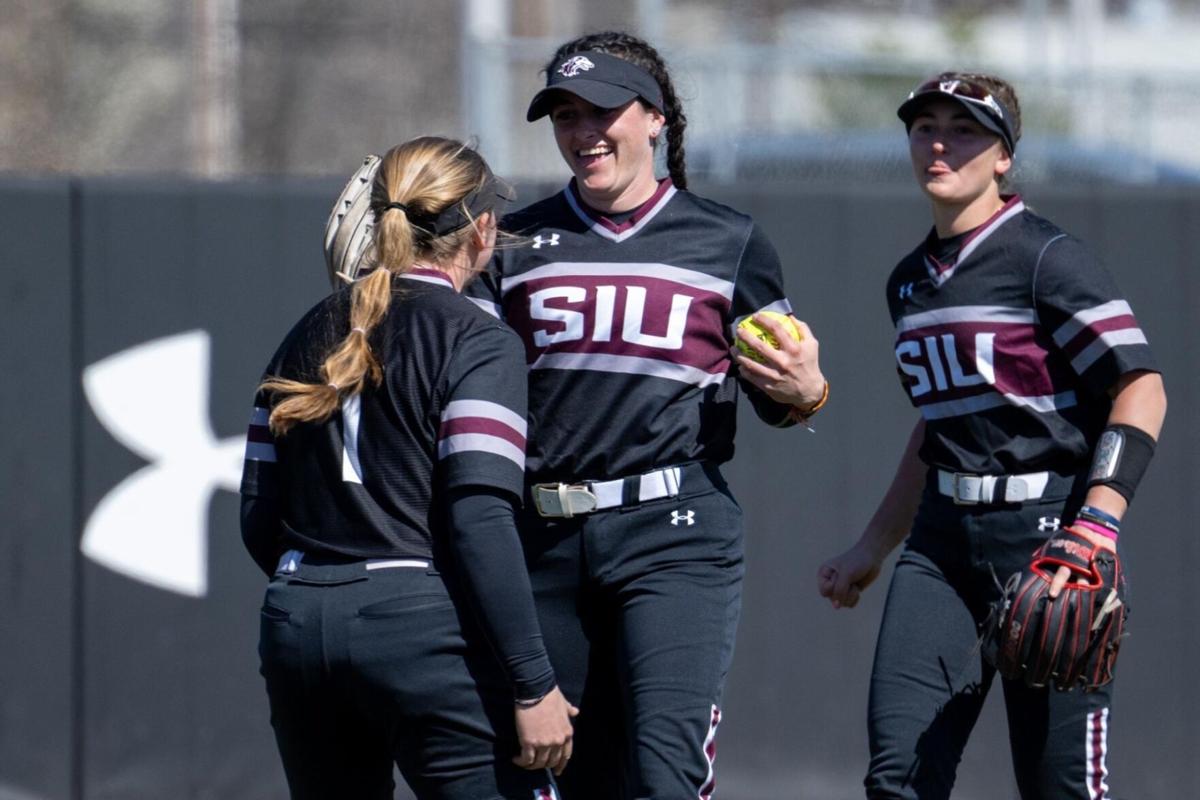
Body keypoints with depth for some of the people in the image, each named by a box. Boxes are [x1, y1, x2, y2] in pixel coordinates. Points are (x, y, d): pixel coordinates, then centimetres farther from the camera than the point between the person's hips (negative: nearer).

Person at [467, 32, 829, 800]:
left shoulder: (728, 242, 6)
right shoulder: (517, 246, 12)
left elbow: (777, 400, 12)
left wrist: (806, 393, -11)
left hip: (675, 535, -3)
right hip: (545, 536, 3)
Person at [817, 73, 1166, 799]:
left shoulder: (1046, 259, -7)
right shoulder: (911, 280, 16)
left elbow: (1142, 389, -13)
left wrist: (1097, 524, -25)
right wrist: (872, 548, 30)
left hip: (1047, 530, -7)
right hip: (944, 536, 7)